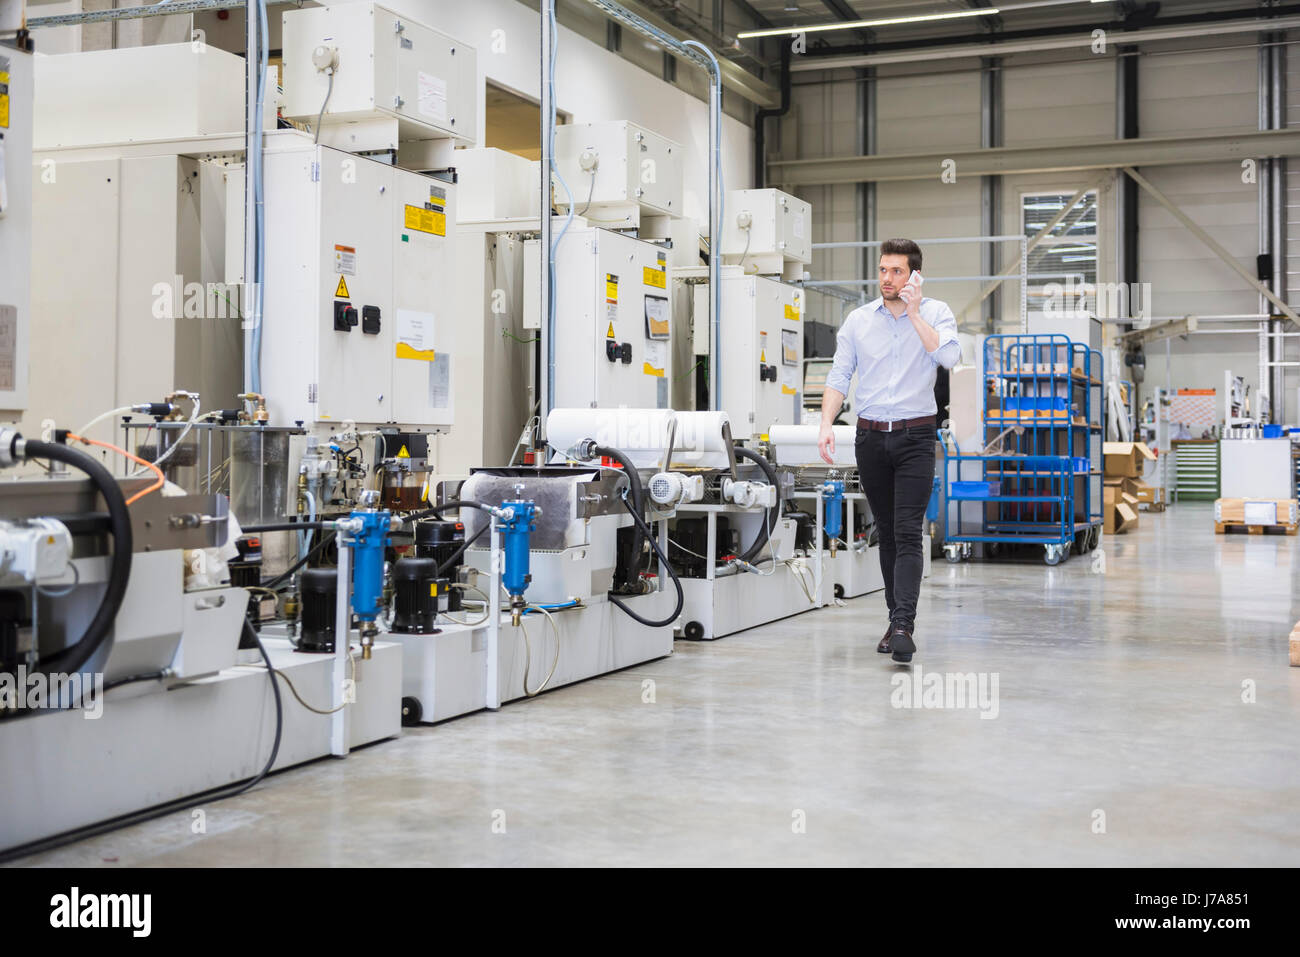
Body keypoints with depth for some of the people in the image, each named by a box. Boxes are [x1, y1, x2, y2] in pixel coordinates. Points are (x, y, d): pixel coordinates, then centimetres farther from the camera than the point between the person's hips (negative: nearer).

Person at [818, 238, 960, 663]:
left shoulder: (935, 312, 2)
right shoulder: (858, 319, 7)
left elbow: (949, 356, -17)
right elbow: (839, 376, 5)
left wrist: (913, 312, -14)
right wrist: (826, 423, -9)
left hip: (916, 436, -3)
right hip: (871, 437, 3)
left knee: (908, 532, -12)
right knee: (887, 532, 9)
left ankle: (903, 626, -19)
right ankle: (897, 619, 17)